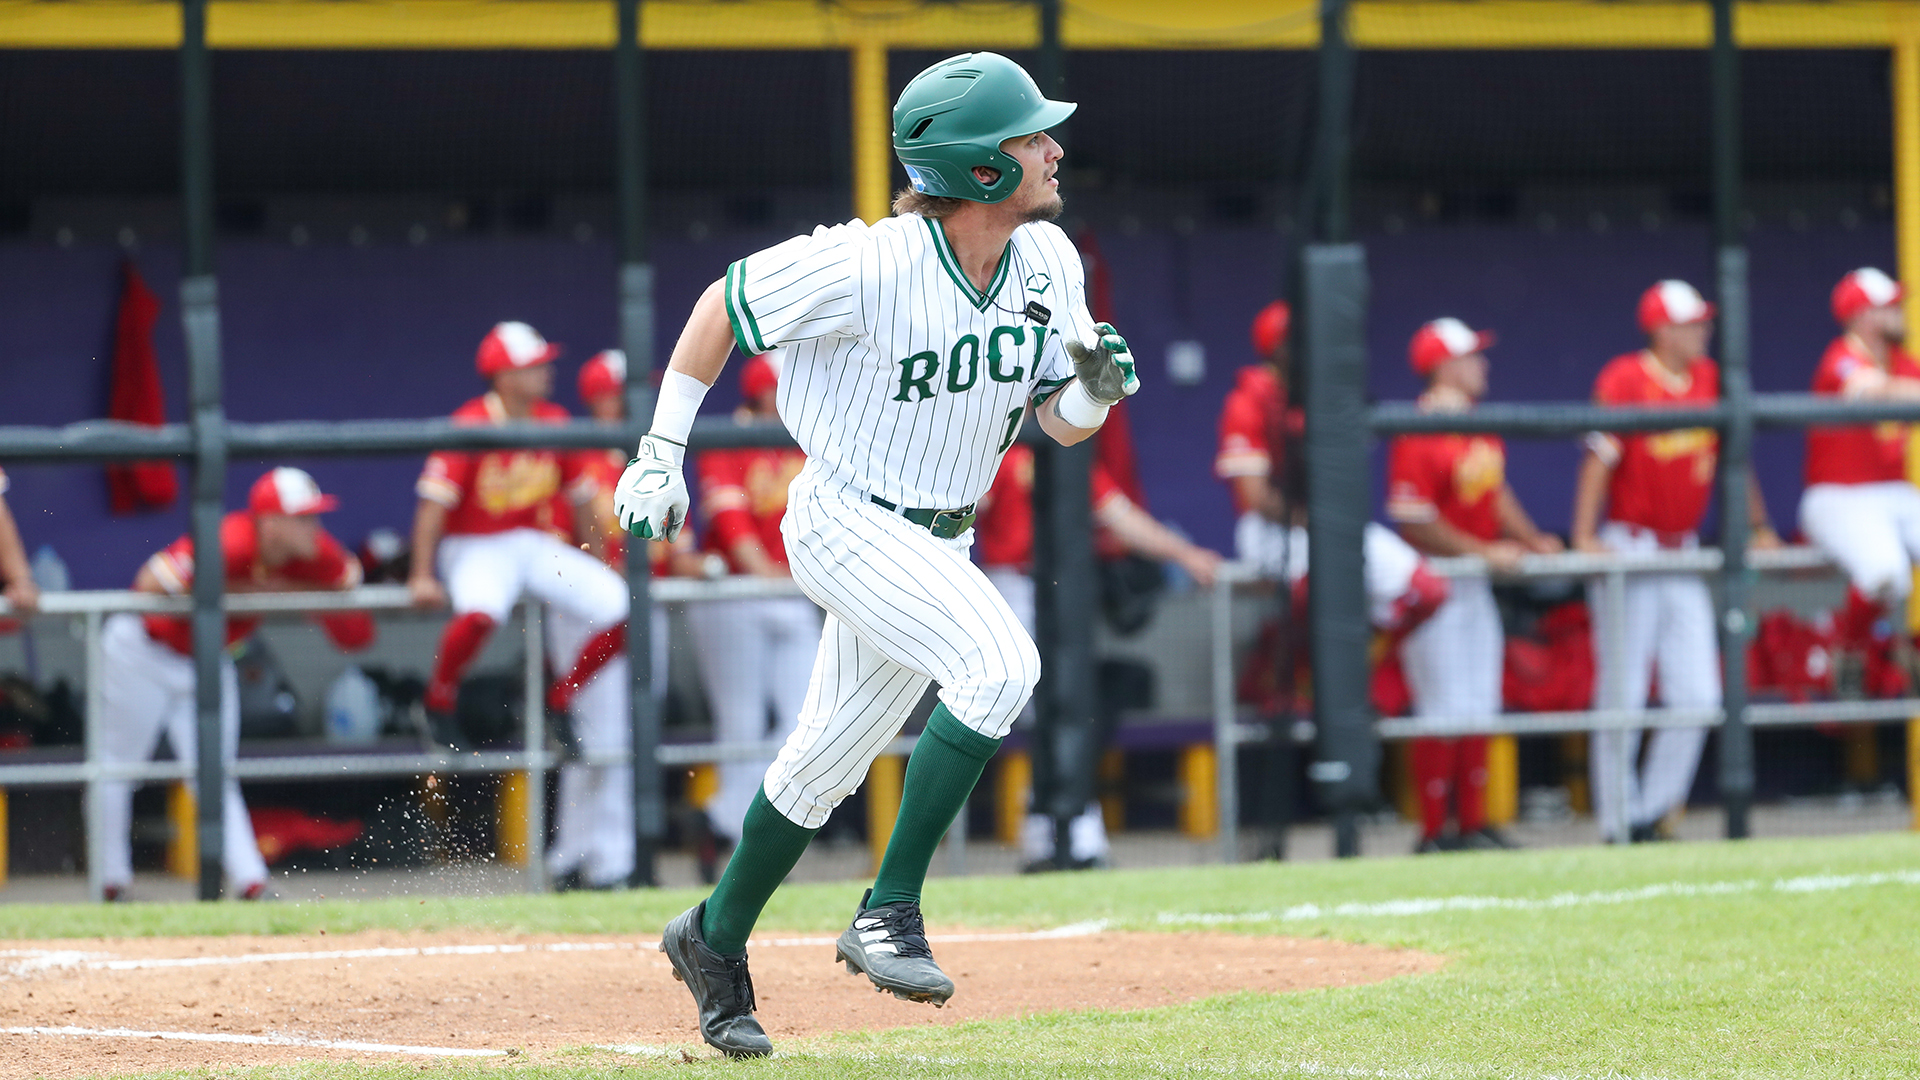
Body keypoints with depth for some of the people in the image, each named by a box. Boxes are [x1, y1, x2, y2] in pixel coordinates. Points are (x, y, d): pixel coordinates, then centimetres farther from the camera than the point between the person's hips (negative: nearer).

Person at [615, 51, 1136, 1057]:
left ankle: (716, 939, 36)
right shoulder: (868, 267, -24)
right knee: (999, 664, -28)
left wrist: (1094, 388, -21)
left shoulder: (1048, 263, -5)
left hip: (937, 541, 7)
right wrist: (661, 453, -8)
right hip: (847, 525, -7)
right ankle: (888, 913, -21)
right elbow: (723, 303, -11)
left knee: (826, 760, 16)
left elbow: (1059, 422, 2)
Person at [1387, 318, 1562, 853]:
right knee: (1445, 712, -6)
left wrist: (1532, 541, 4)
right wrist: (1484, 551, -20)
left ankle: (1474, 827, 17)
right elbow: (1414, 524, -20)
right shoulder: (1419, 437, -17)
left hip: (1475, 587, 9)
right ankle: (1433, 836, 0)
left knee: (1480, 706, 10)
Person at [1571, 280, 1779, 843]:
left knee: (1697, 696, -1)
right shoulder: (1624, 380, -9)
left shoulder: (1711, 380, 8)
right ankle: (1619, 825, 5)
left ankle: (1654, 812, 9)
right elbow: (1600, 458, -15)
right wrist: (1584, 537, -22)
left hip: (1684, 555, 6)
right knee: (1623, 694, -3)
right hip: (1628, 552, -6)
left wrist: (1758, 528, 16)